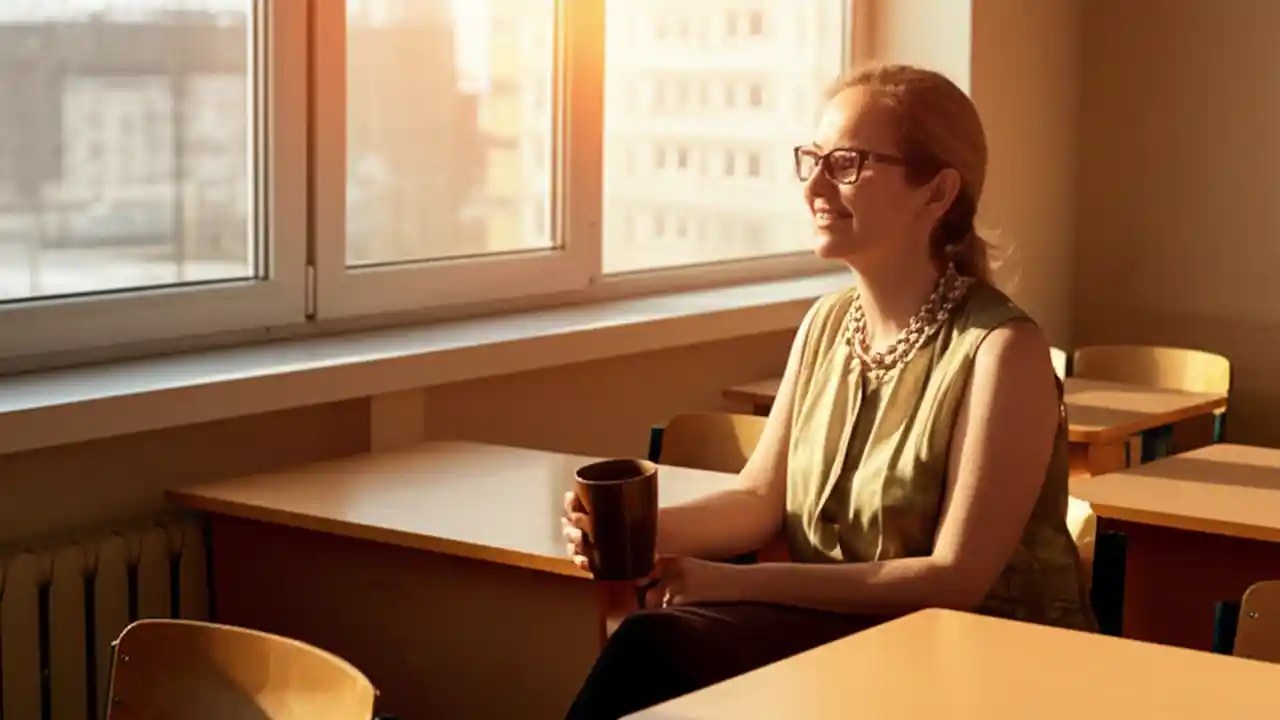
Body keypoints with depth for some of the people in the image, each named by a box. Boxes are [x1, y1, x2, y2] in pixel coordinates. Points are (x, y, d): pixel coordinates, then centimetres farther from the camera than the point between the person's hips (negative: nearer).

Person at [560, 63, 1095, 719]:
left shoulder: (1000, 349, -16)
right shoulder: (825, 324, 7)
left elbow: (954, 580, -19)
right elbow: (759, 499, 10)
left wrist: (738, 582, -20)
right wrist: (646, 530, -12)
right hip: (837, 628, 6)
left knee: (654, 649, -25)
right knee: (647, 650, -22)